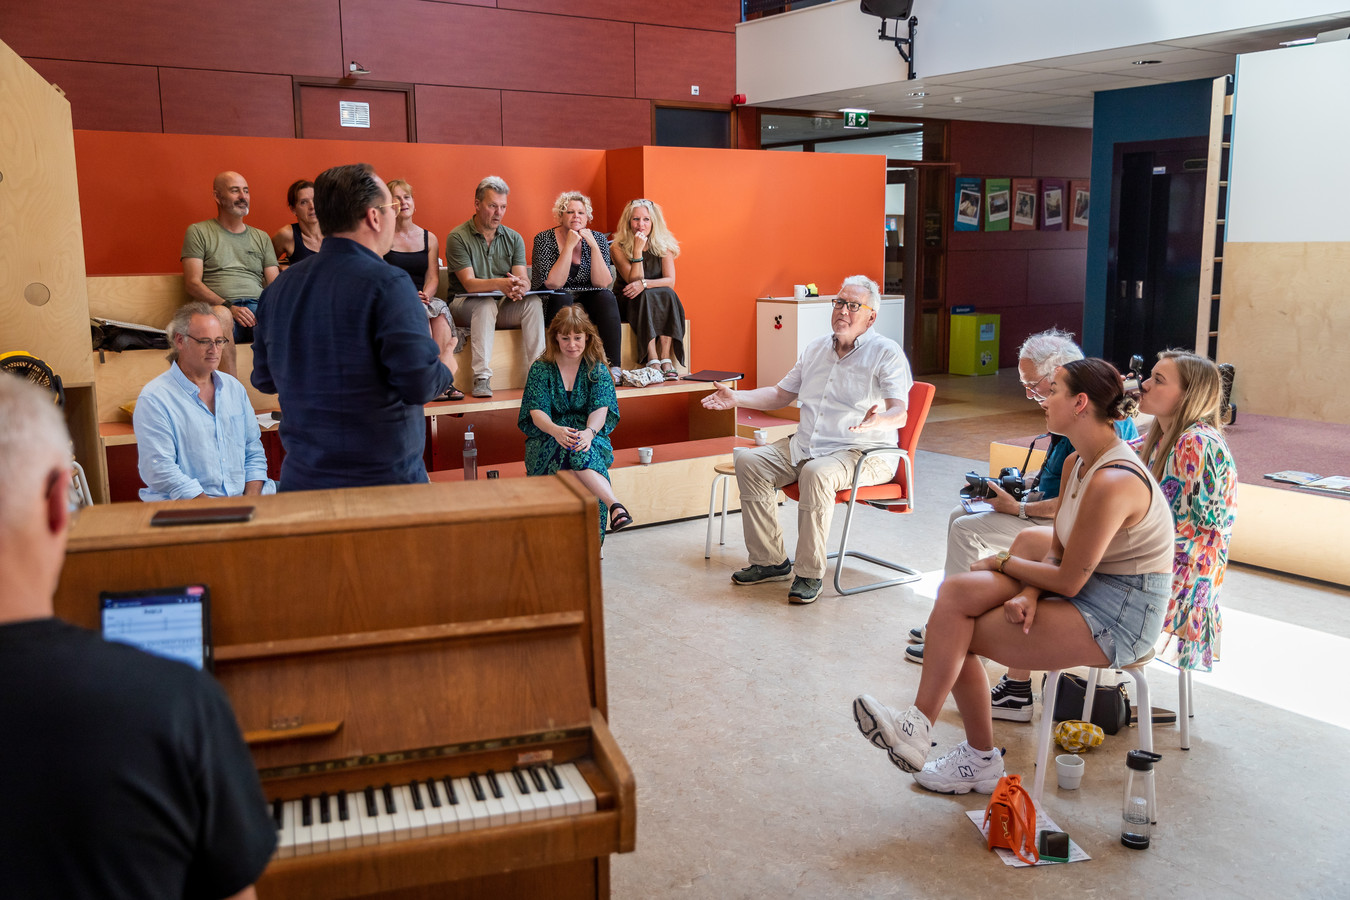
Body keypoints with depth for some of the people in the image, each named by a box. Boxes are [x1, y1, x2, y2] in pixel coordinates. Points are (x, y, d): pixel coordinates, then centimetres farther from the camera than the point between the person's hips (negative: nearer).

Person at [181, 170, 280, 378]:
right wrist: (229, 307, -14)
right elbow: (192, 283, 3)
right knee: (220, 314, -40)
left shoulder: (261, 238, 26)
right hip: (220, 306, -3)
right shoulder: (198, 232, 14)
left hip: (258, 309, 3)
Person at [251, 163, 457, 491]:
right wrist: (445, 368, 3)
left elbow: (264, 380, 13)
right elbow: (419, 385, -19)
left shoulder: (279, 288, 5)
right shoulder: (387, 284, -16)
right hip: (385, 481, -6)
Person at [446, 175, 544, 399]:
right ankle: (481, 378, -44)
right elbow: (469, 283, -17)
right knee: (486, 303, -37)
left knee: (533, 302, -26)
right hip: (466, 304, -4)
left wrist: (521, 286, -31)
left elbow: (523, 278, -4)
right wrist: (500, 284, -37)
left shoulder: (513, 238, 8)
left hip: (505, 305, 4)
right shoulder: (458, 237, -6)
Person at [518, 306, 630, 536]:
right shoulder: (541, 369, 3)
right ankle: (615, 505, -51)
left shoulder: (596, 369, 5)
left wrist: (589, 432, -33)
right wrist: (556, 430, -32)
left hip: (590, 437, 1)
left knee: (580, 453, -36)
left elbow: (600, 409, -9)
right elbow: (537, 412, -8)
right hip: (547, 440, 0)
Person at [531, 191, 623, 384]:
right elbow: (553, 283, -20)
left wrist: (594, 246, -18)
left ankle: (614, 368, -31)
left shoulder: (598, 239, 1)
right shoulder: (544, 239, -8)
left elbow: (602, 283, -10)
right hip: (552, 303, -3)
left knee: (607, 297, -25)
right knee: (562, 298, -33)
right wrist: (569, 246, -21)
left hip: (587, 301, 3)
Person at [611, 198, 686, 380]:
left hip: (661, 303, 2)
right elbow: (633, 281, -15)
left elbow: (670, 281, -9)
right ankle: (652, 360, -42)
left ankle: (666, 358, -35)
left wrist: (644, 283, -25)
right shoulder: (618, 248, -6)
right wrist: (637, 250, -23)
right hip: (630, 304, -2)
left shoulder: (664, 245, 2)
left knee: (668, 295, -30)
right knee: (645, 296, -33)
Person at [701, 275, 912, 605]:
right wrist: (736, 398, 8)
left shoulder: (886, 354, -6)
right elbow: (780, 394, 22)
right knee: (749, 463, -13)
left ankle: (810, 573, -23)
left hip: (863, 453, -7)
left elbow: (899, 414, -18)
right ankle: (770, 561, -7)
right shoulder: (816, 349, 15)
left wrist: (879, 419, -42)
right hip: (805, 445, 7)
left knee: (816, 474, -37)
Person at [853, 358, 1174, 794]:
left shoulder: (1112, 482, -24)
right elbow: (1056, 552, 8)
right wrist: (1027, 595, -13)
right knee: (957, 591, -8)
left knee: (956, 633, -13)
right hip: (1088, 587, 9)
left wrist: (1003, 562, -4)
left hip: (1118, 617, -9)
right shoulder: (1076, 463, 7)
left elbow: (1068, 581, -20)